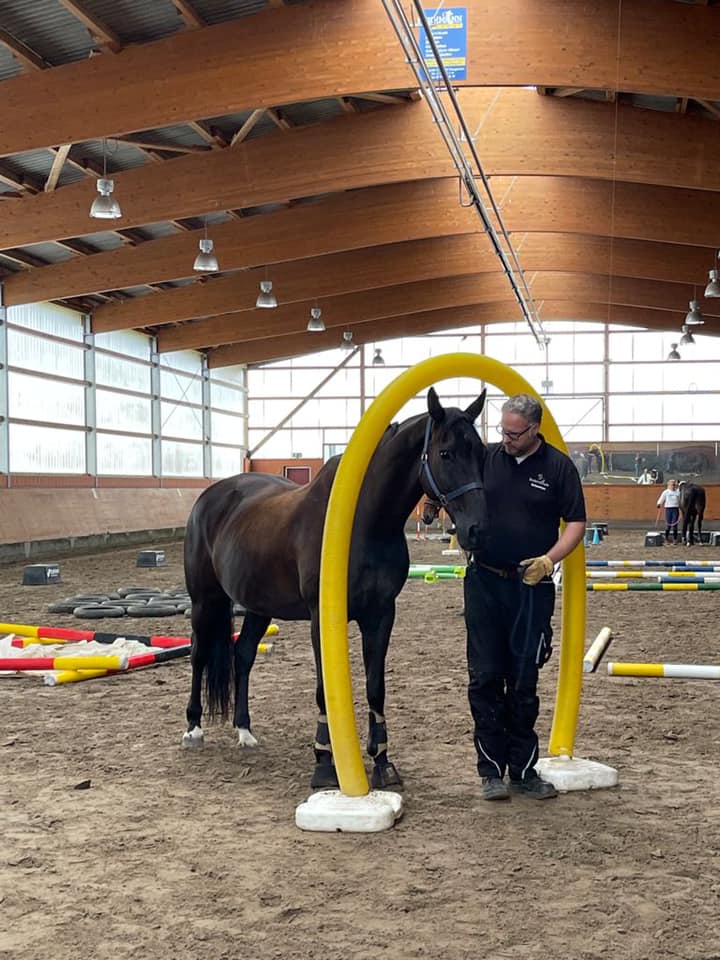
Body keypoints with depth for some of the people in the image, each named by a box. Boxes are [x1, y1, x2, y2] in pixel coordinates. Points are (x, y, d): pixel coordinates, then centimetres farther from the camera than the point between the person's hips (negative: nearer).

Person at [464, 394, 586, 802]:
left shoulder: (558, 466, -2)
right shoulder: (485, 459, 3)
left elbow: (576, 522, -2)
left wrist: (550, 559, -17)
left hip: (531, 587, -1)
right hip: (485, 582, 1)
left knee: (524, 682, 7)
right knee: (485, 678, 2)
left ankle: (523, 769, 18)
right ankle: (492, 770, 12)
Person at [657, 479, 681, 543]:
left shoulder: (678, 492, 11)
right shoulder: (665, 492, 5)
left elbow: (680, 501, 16)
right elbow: (661, 499, 0)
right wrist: (659, 504, -17)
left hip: (676, 509, 1)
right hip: (668, 509, -1)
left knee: (674, 524, -2)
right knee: (668, 524, -2)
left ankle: (675, 539, 5)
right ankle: (666, 538, 11)